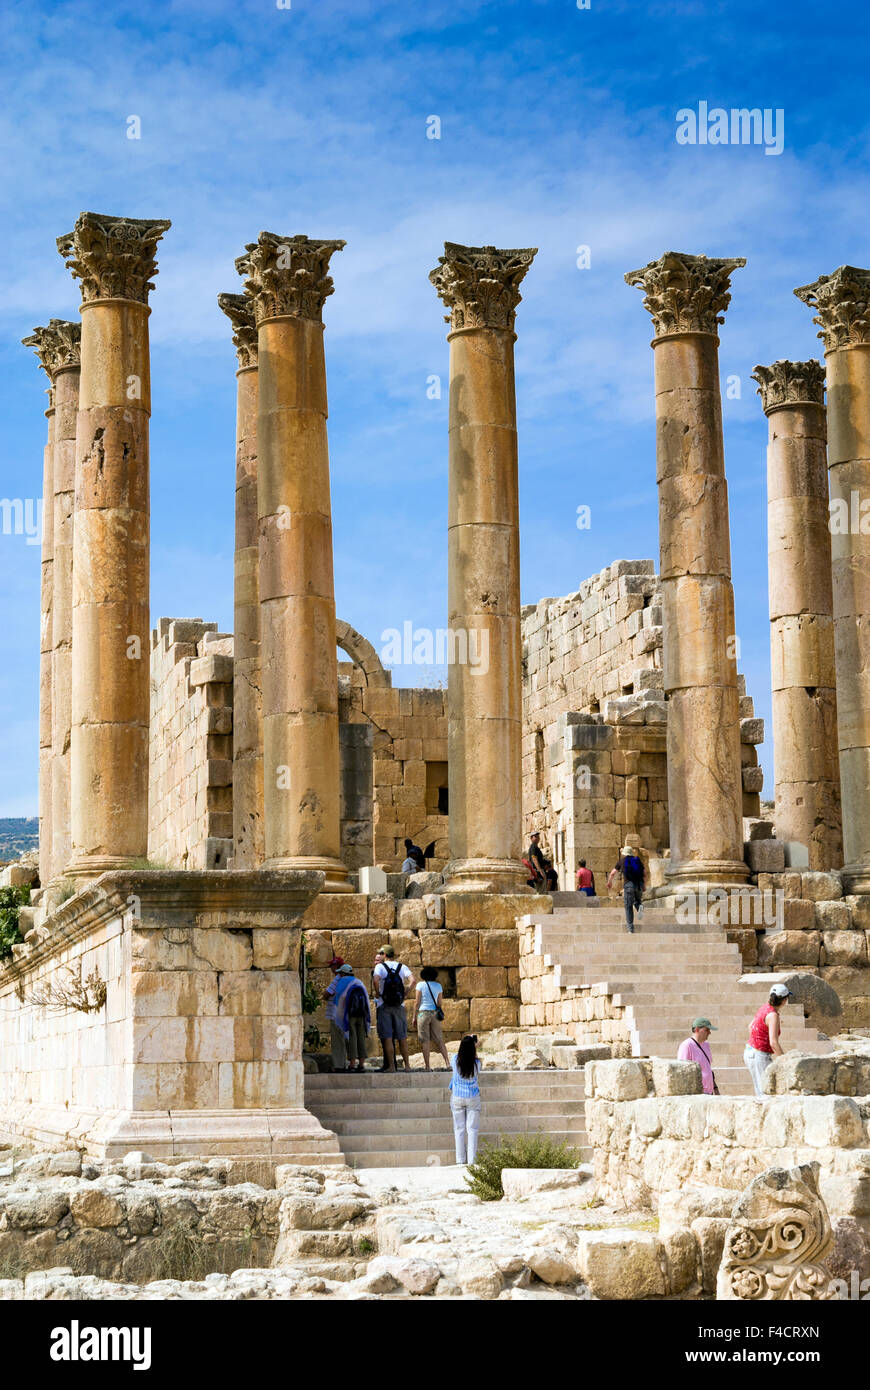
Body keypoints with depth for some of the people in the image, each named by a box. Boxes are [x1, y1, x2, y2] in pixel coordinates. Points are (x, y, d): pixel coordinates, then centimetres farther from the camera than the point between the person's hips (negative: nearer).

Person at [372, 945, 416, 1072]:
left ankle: (391, 1066, -4)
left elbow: (376, 980, -20)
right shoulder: (402, 967, 8)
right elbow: (413, 981, -7)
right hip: (399, 1006, 3)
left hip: (384, 1006, -3)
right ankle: (407, 1065, 8)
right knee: (402, 1037, 9)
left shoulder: (380, 966, -1)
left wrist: (378, 993, -5)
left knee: (387, 1038, -1)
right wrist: (404, 993, 3)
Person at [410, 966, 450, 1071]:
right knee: (439, 1039, 8)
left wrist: (414, 1017, -1)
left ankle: (427, 1066, -3)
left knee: (425, 1040, -1)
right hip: (435, 1013, 4)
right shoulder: (438, 986, 8)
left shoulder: (420, 985, -2)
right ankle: (447, 1062, 1)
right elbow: (439, 1003, 11)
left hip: (423, 1012, -3)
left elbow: (416, 1002, -5)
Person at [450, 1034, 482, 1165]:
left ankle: (460, 1159, 11)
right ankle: (471, 1160, 5)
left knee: (459, 1129, 9)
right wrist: (474, 1048, 3)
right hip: (473, 1098, -1)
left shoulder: (455, 1060, -14)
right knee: (472, 1129, 6)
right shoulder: (476, 1063, -16)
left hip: (457, 1098, 1)